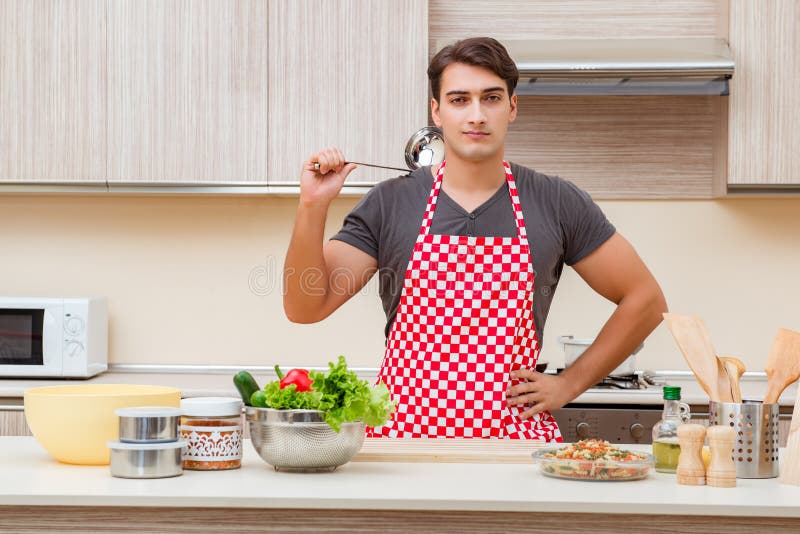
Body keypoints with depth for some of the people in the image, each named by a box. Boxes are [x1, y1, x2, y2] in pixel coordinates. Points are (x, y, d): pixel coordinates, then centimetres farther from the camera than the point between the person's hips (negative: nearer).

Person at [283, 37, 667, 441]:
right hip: (404, 431, 0)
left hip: (514, 432, 0)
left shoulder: (557, 203, 6)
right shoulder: (389, 204, 6)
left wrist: (569, 384, 7)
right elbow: (305, 307, 3)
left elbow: (645, 299, 13)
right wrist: (313, 207, -10)